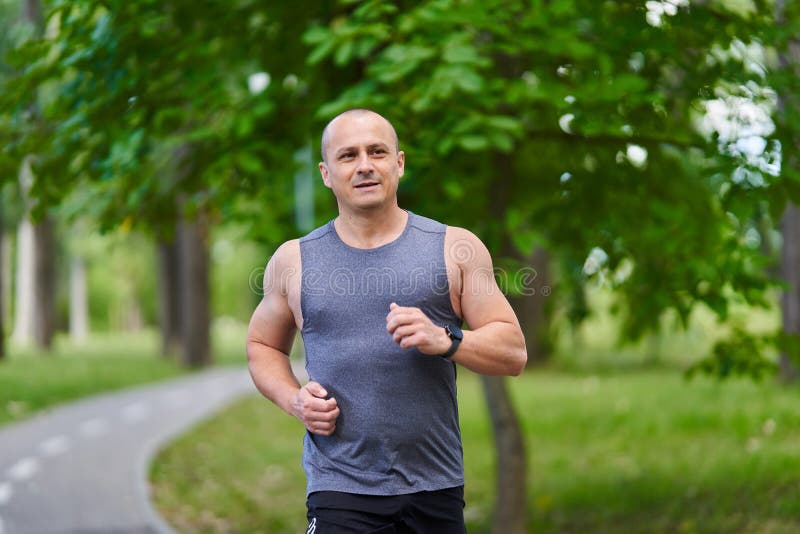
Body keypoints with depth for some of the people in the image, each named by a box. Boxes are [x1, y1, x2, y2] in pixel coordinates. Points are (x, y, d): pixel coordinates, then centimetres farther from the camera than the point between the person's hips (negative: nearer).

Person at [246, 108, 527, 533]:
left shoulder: (456, 249, 4)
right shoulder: (293, 261, 6)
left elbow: (513, 353, 2)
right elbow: (262, 346, 20)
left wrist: (444, 340, -16)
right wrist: (293, 399, 0)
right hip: (341, 488, -1)